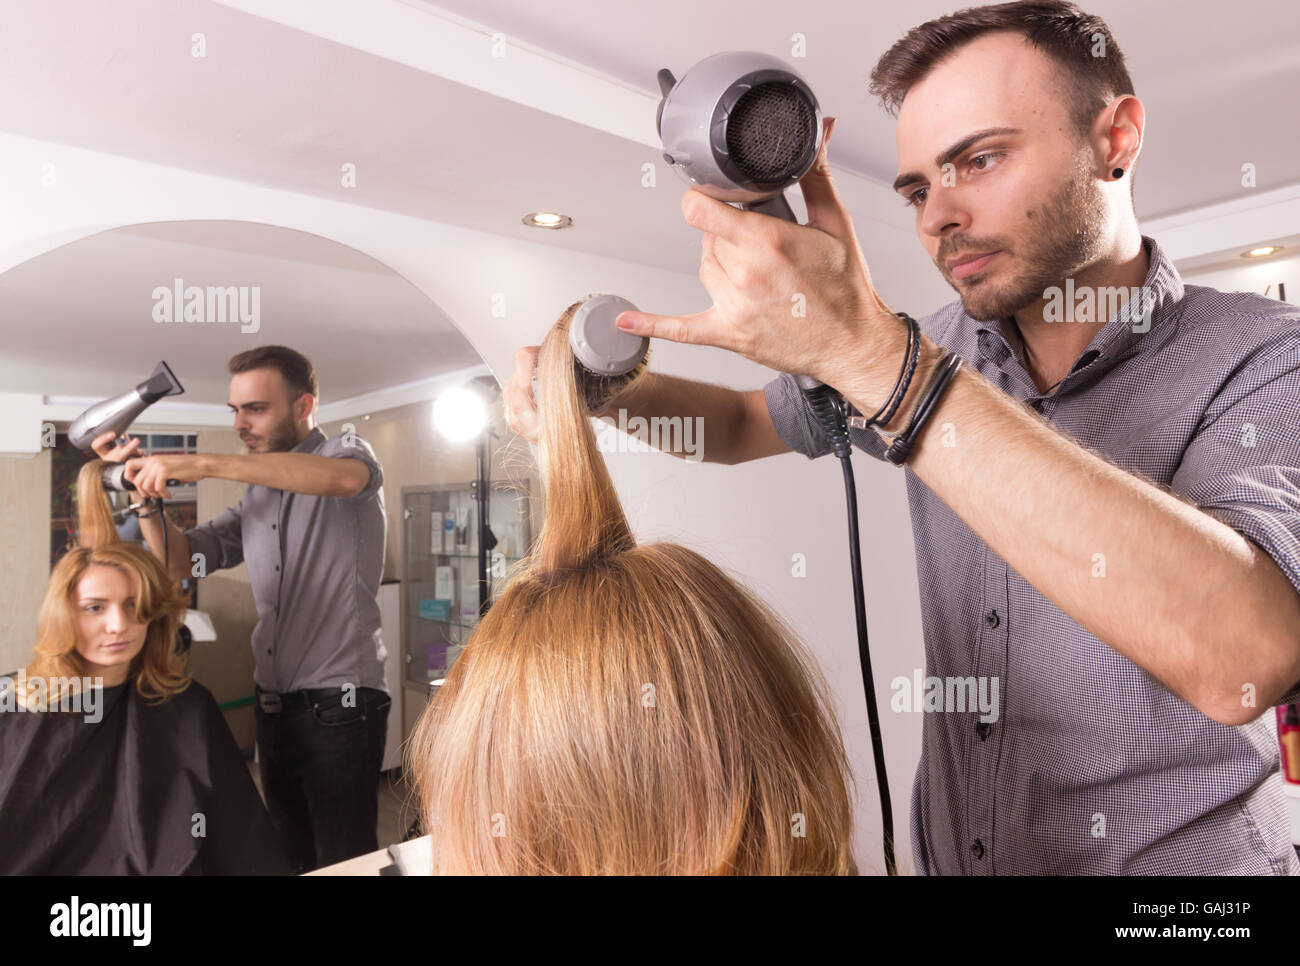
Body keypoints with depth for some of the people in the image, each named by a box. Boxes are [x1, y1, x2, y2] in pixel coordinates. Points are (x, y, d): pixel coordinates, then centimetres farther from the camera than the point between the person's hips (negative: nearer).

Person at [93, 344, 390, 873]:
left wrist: (201, 464, -31)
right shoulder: (256, 494, 16)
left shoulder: (346, 448, -5)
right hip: (273, 706, 7)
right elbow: (181, 561, 14)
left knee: (346, 861, 0)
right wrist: (145, 491, -2)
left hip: (339, 705, -7)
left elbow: (343, 476, -30)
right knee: (293, 858, 16)